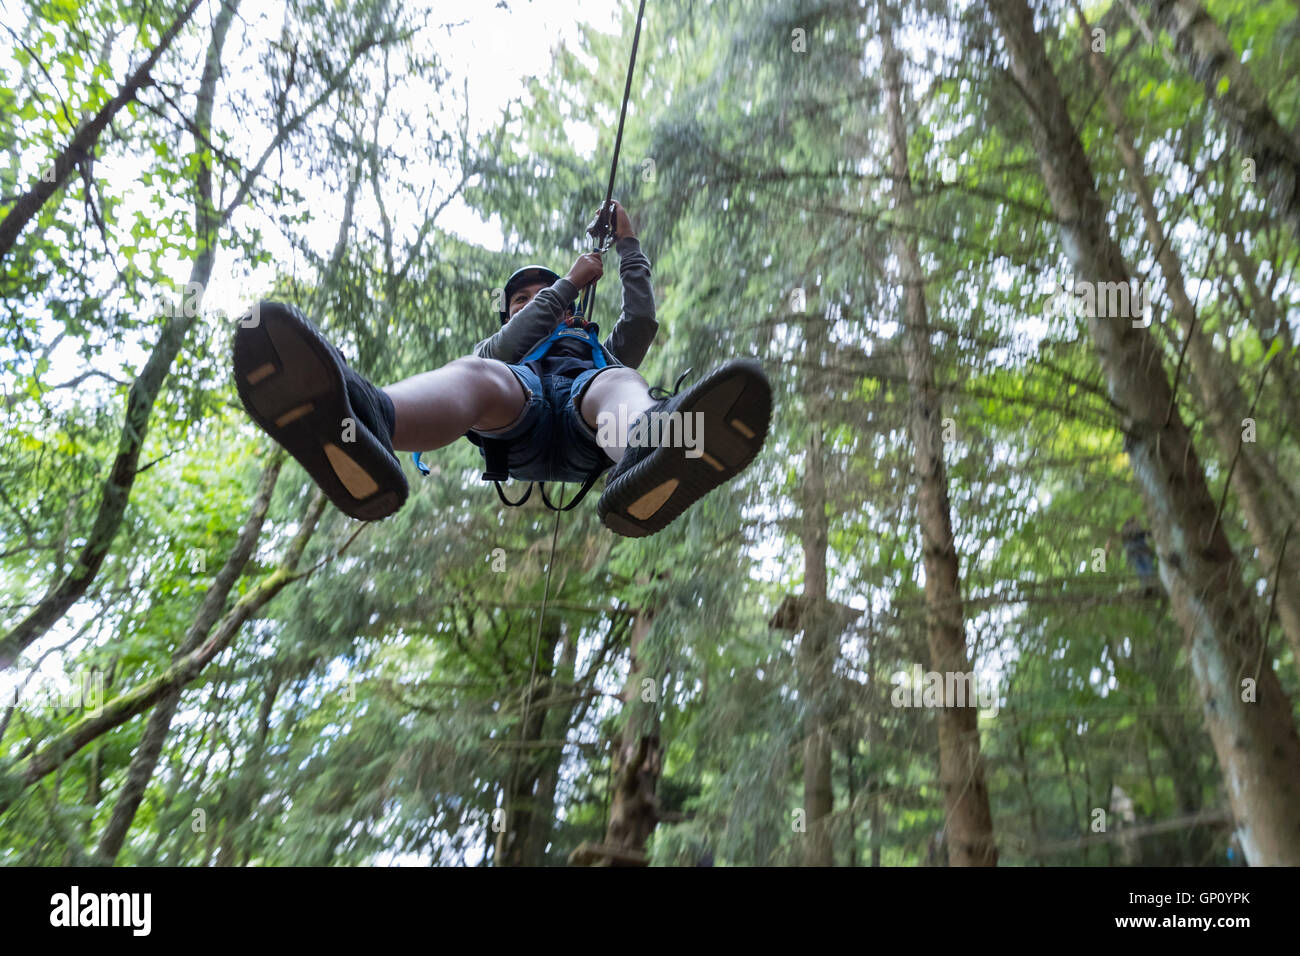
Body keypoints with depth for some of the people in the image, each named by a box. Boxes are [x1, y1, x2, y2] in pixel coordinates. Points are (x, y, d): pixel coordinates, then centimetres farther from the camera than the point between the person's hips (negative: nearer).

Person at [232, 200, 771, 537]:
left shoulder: (601, 348, 46)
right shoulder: (496, 349, 42)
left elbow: (642, 320, 28)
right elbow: (500, 352, 17)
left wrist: (628, 245, 35)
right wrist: (568, 286, 21)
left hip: (586, 419, 1)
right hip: (517, 420, -1)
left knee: (622, 383, -35)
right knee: (476, 375, -34)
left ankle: (651, 457, -76)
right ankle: (359, 422, -72)